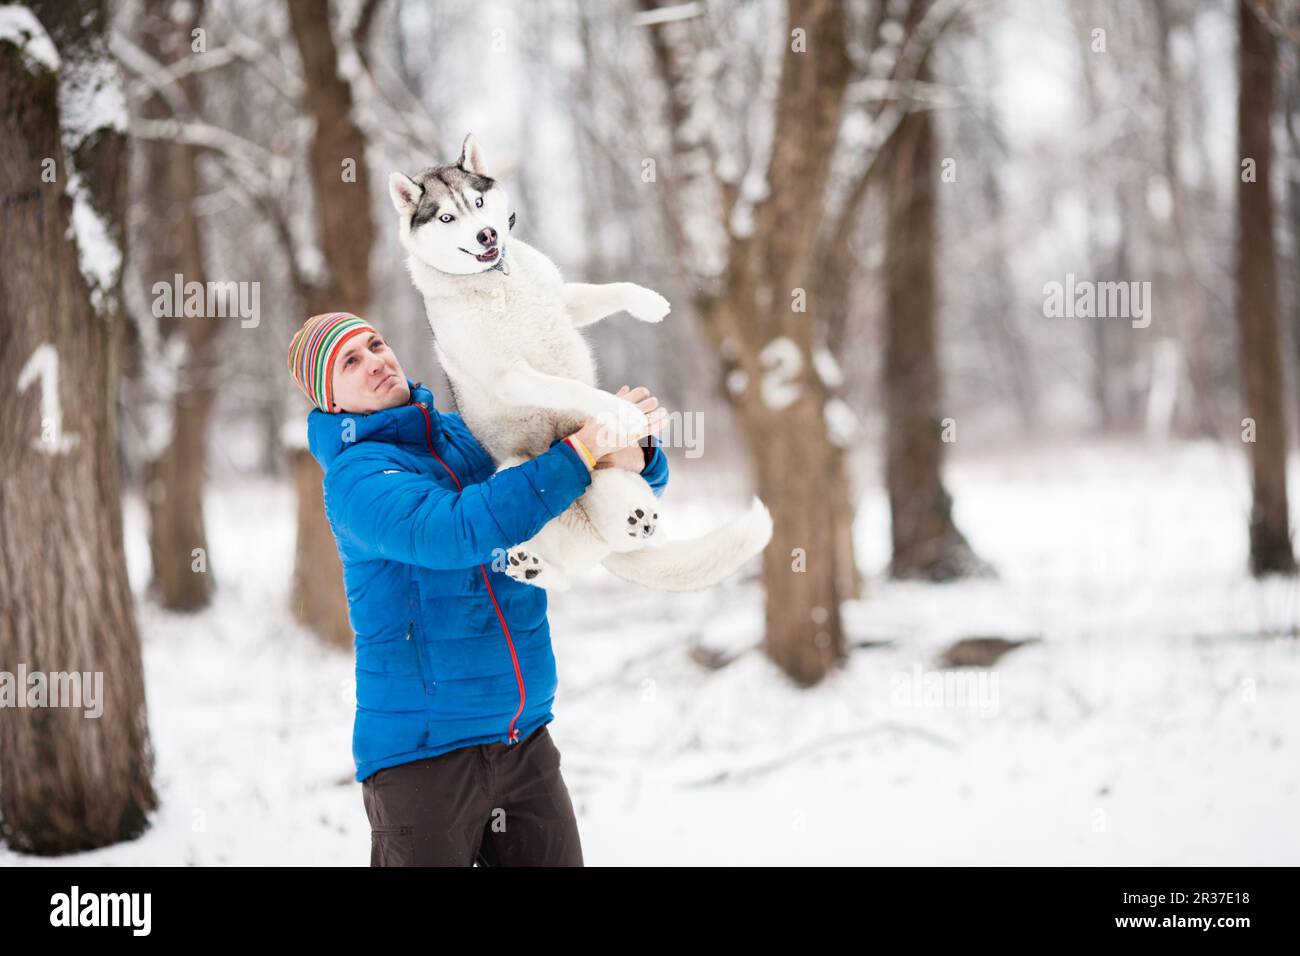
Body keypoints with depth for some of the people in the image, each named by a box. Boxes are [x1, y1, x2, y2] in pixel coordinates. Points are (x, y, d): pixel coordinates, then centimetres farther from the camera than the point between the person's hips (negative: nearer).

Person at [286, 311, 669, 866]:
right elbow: (457, 533, -28)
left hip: (525, 744, 5)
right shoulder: (354, 476, -9)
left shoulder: (472, 438, 9)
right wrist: (581, 451, -26)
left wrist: (637, 454, -11)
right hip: (422, 753, -5)